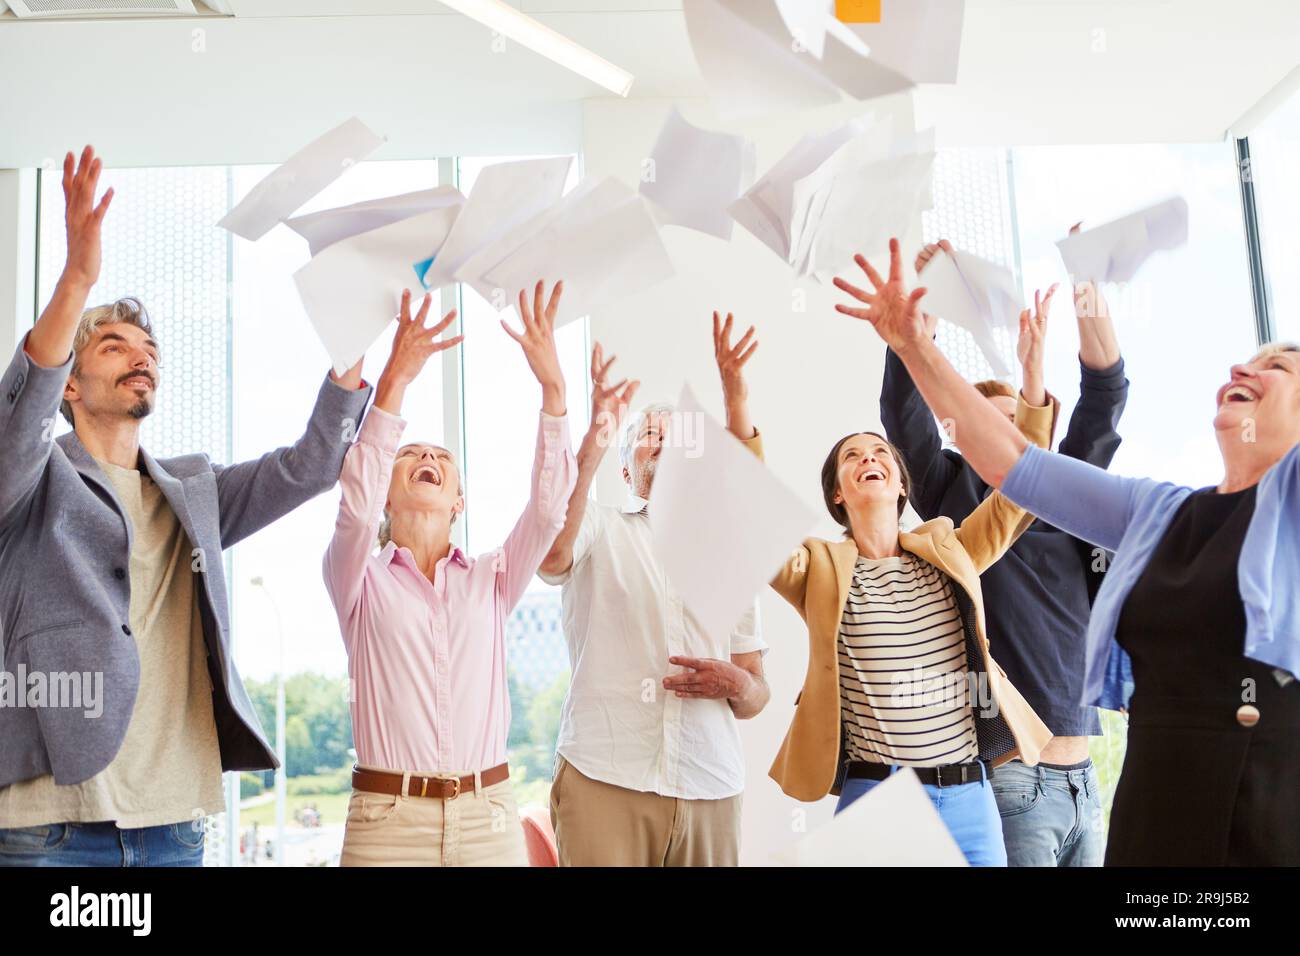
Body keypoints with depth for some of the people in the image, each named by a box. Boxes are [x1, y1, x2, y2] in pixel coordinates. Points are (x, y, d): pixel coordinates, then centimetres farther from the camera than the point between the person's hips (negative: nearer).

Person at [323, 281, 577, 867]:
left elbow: (548, 506, -6)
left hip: (491, 817, 2)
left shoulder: (492, 579, 9)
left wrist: (553, 388, -15)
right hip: (387, 818, -2)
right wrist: (392, 386, -23)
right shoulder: (360, 581, 4)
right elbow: (356, 507, -16)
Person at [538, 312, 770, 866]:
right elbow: (549, 554, -19)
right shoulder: (599, 527, 7)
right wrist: (593, 442, -29)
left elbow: (756, 694, 17)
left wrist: (739, 685, -7)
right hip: (604, 780, -3)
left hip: (710, 790, 3)